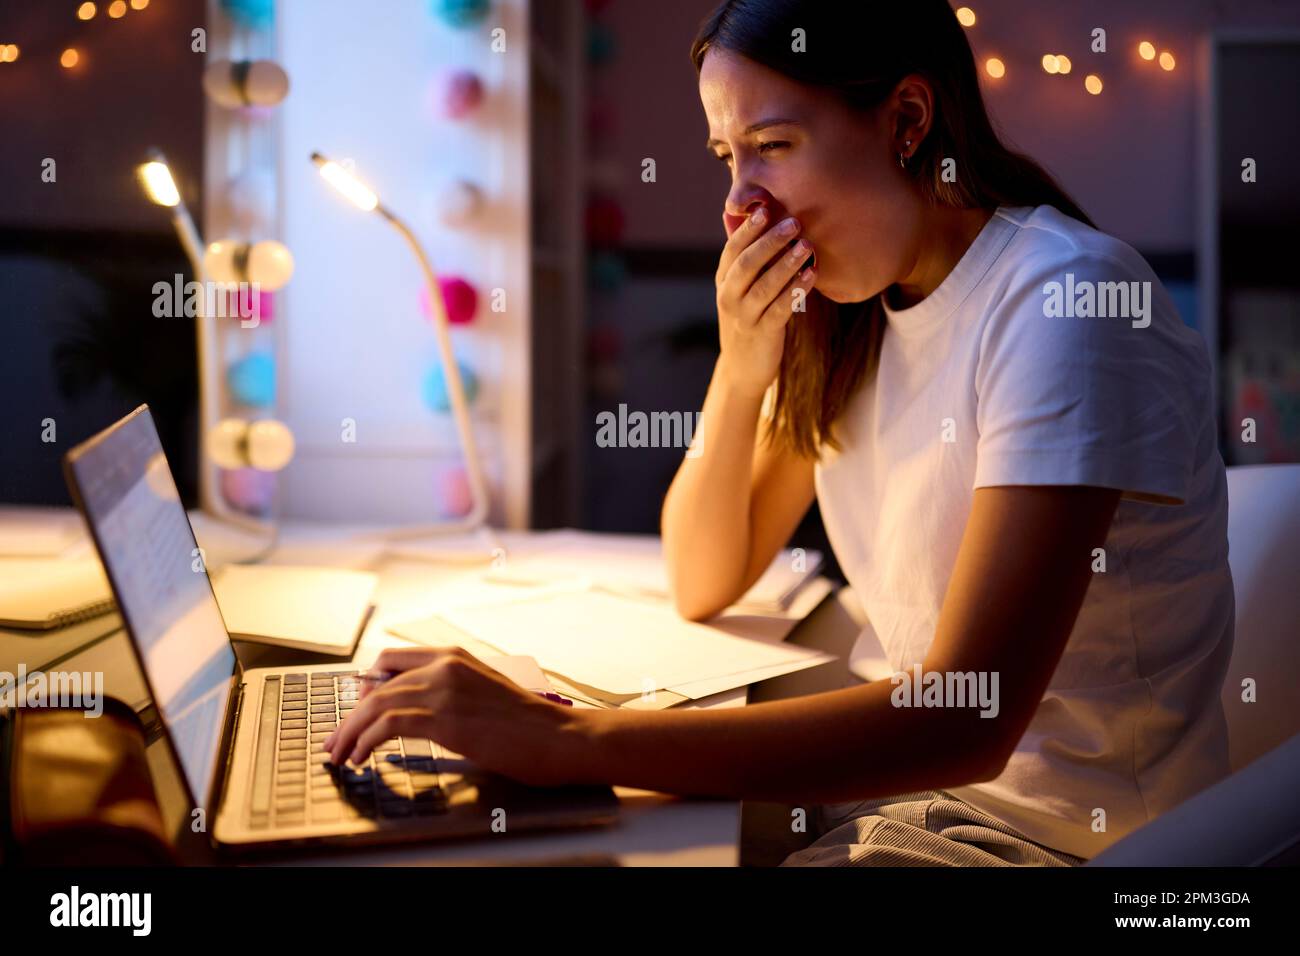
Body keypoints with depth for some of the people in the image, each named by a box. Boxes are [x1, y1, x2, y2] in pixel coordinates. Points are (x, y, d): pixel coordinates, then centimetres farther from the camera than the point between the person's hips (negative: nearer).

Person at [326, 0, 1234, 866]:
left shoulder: (1057, 304, -21)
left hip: (1052, 829, -6)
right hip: (904, 760, 7)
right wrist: (740, 371, -12)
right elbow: (703, 588, 6)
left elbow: (967, 722, -31)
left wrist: (571, 740, -34)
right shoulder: (842, 306, 4)